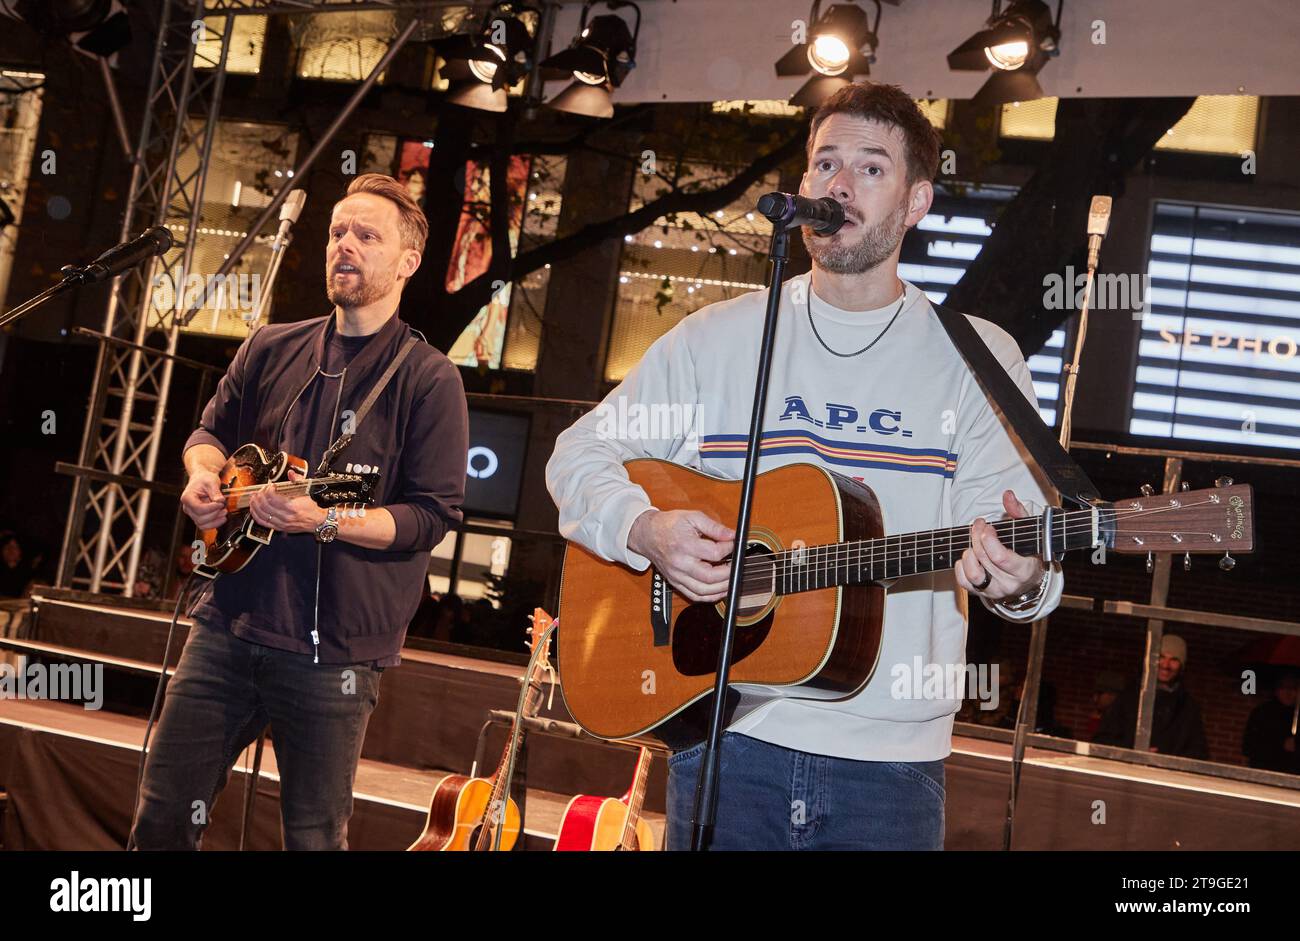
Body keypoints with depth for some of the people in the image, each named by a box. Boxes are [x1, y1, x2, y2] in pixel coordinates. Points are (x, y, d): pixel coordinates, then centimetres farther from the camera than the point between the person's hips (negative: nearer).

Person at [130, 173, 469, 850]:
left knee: (314, 838, 6)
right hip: (227, 624, 4)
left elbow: (433, 515, -8)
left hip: (334, 652, -4)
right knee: (163, 817, 9)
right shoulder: (272, 349, 9)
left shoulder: (428, 379, -5)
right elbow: (212, 431, 23)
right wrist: (203, 474, 0)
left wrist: (326, 521, -22)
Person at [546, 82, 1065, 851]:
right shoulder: (718, 338, 5)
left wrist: (1019, 581, -28)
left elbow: (1018, 534, -4)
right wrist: (645, 530, -13)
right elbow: (580, 452, 7)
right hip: (724, 731, 1)